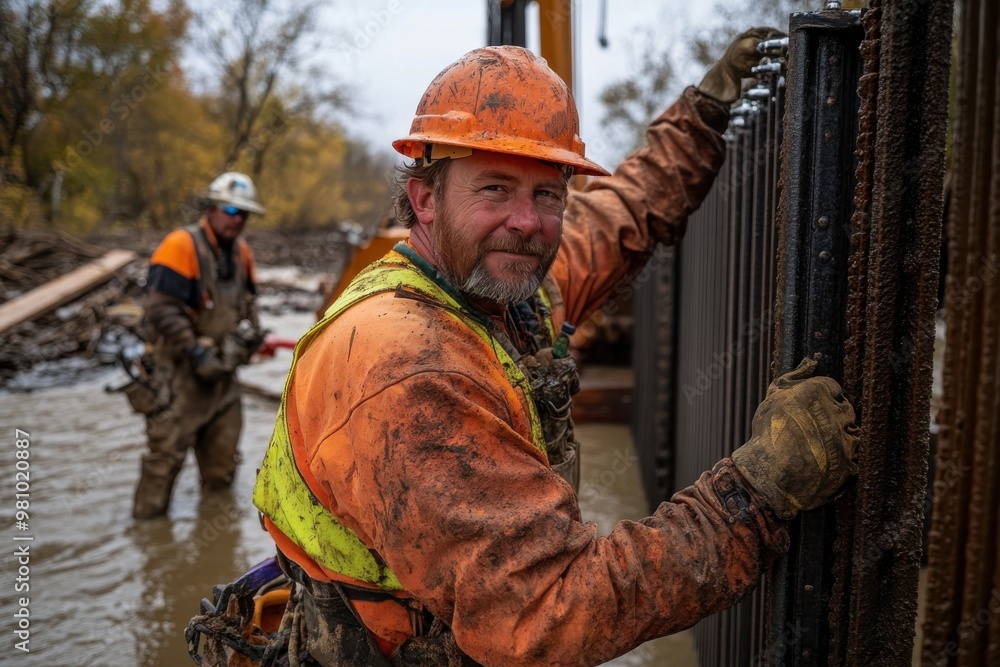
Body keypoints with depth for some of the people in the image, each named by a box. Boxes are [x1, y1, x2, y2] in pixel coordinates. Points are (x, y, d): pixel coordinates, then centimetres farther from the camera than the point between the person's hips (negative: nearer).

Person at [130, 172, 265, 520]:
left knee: (223, 449, 16)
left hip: (222, 371, 8)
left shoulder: (240, 252, 9)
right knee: (167, 448, -3)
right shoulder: (181, 246, -16)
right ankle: (148, 518, 12)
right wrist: (196, 352, -22)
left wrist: (248, 330, 6)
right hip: (178, 372, -7)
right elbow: (161, 309, -21)